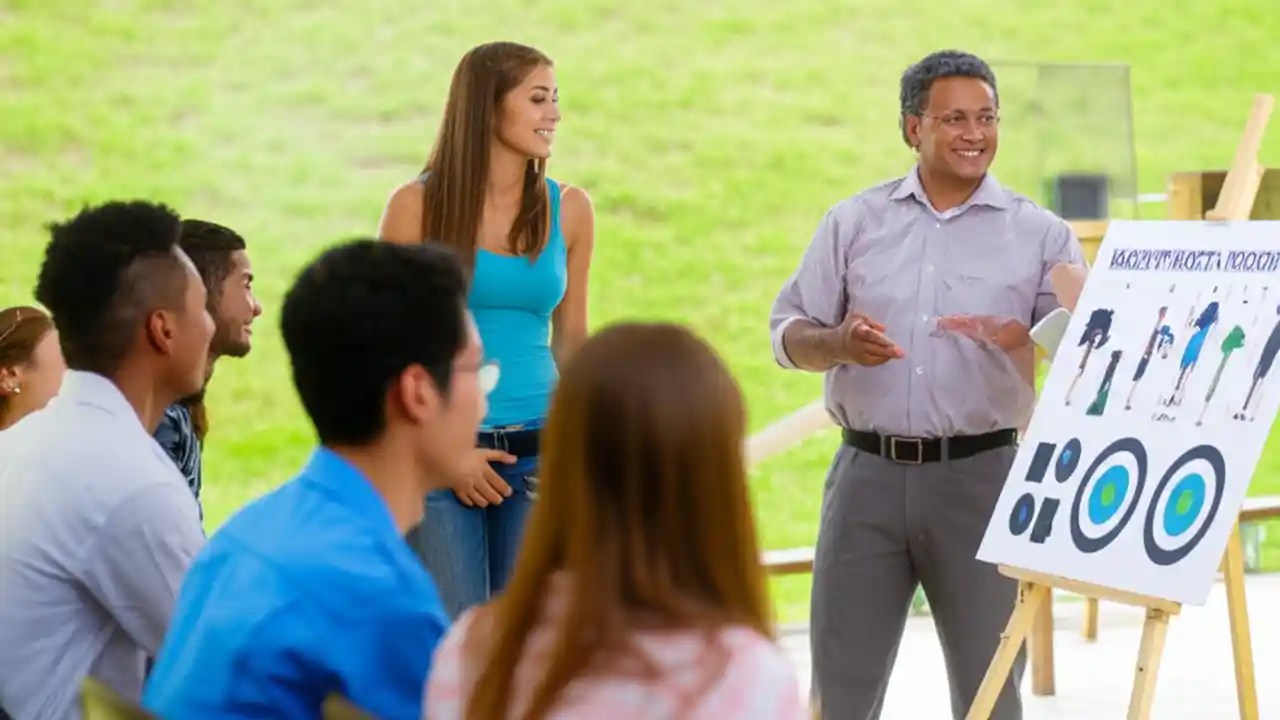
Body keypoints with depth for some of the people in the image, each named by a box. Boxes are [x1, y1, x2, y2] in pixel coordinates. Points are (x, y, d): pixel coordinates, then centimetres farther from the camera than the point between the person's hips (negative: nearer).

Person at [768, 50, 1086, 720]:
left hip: (980, 474, -1)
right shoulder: (853, 223, 8)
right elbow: (787, 332, 9)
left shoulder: (1040, 234, 4)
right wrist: (839, 344, -13)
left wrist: (1022, 340, -24)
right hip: (868, 471, 1)